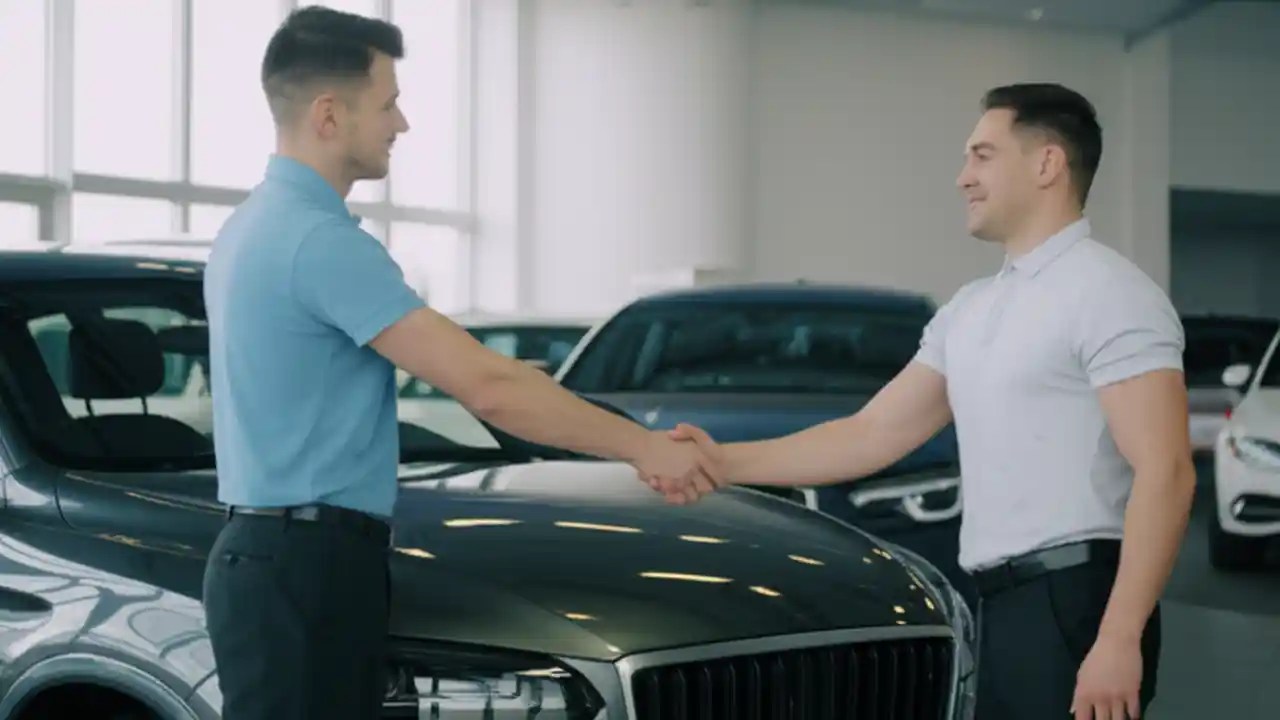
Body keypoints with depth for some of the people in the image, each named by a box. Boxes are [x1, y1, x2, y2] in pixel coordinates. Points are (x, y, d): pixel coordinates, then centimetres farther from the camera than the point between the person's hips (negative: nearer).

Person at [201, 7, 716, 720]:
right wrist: (643, 445, -15)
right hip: (305, 567, -10)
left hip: (286, 557, 10)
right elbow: (485, 385, -21)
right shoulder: (322, 241, -19)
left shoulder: (258, 225, 15)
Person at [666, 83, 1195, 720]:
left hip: (1074, 605, -9)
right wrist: (727, 462, 9)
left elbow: (1164, 473, -17)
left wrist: (1119, 638, -24)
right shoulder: (969, 309, 17)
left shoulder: (1107, 293, -9)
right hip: (1002, 610, 9)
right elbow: (872, 435, 18)